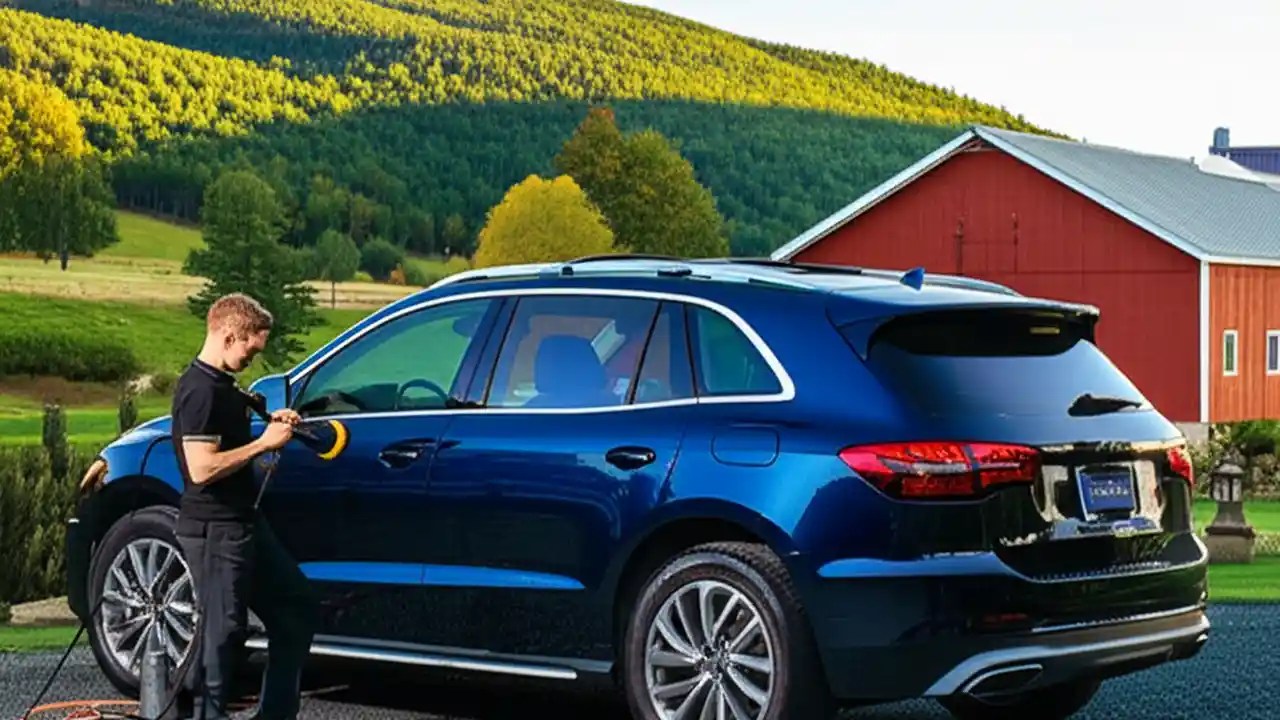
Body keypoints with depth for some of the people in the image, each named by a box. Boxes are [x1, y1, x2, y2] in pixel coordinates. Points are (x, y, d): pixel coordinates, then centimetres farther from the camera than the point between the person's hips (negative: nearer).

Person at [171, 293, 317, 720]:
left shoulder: (223, 385, 13)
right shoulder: (200, 390, -19)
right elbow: (202, 467, -26)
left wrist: (272, 425, 11)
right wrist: (263, 443, -19)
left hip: (244, 523, 11)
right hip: (213, 530, -11)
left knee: (296, 607, 15)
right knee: (222, 629, -4)